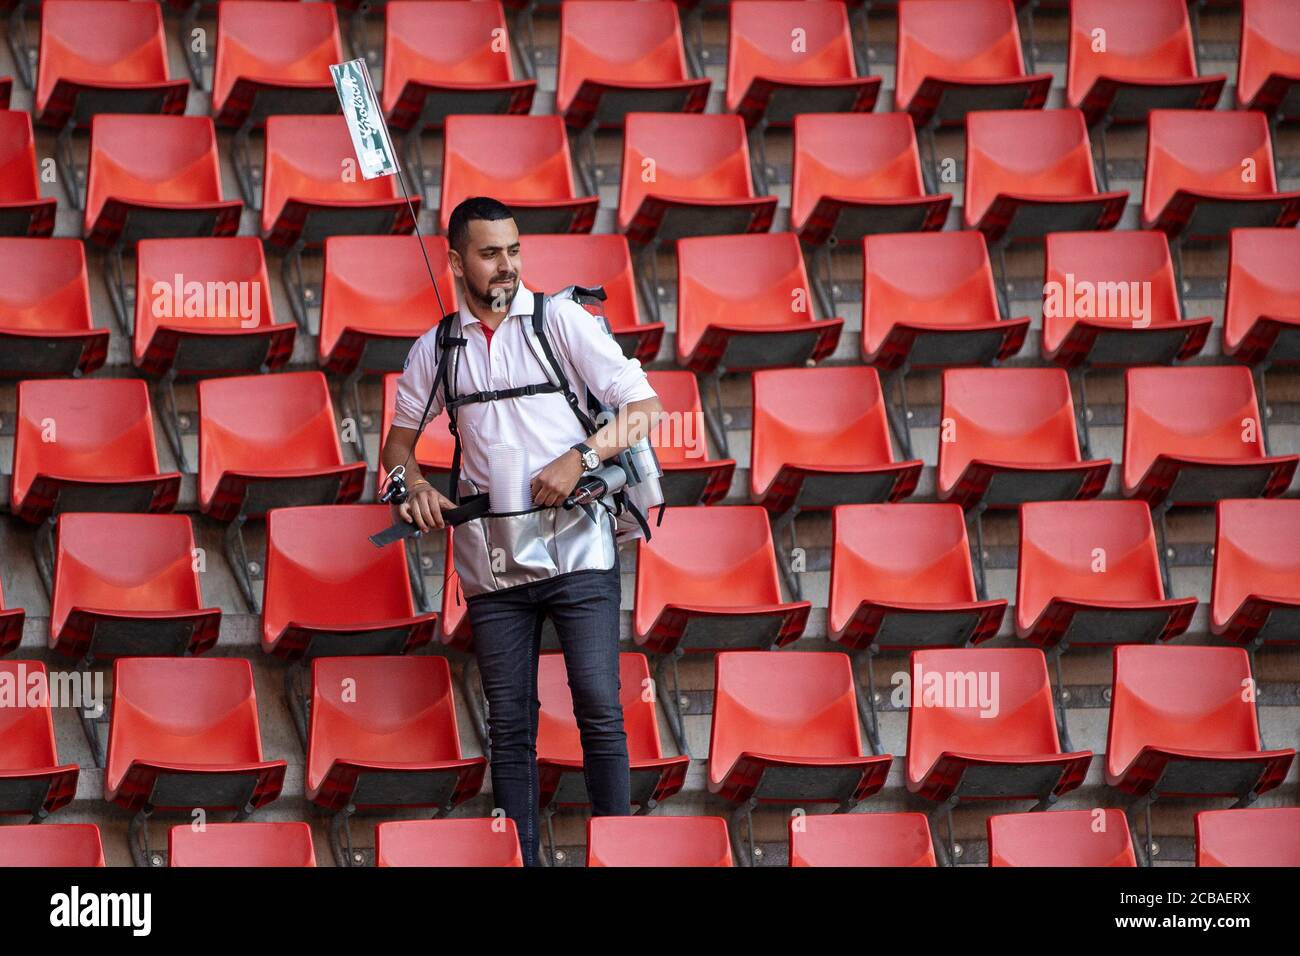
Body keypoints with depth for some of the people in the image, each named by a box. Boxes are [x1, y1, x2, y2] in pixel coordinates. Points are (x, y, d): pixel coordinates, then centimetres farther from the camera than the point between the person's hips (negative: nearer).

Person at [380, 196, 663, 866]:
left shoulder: (561, 320, 1)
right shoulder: (435, 351, 10)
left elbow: (645, 408, -2)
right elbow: (400, 437, 24)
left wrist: (580, 457, -15)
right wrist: (413, 482, 2)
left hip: (577, 550, -3)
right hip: (492, 560, 3)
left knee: (598, 709, -9)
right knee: (509, 726, 3)